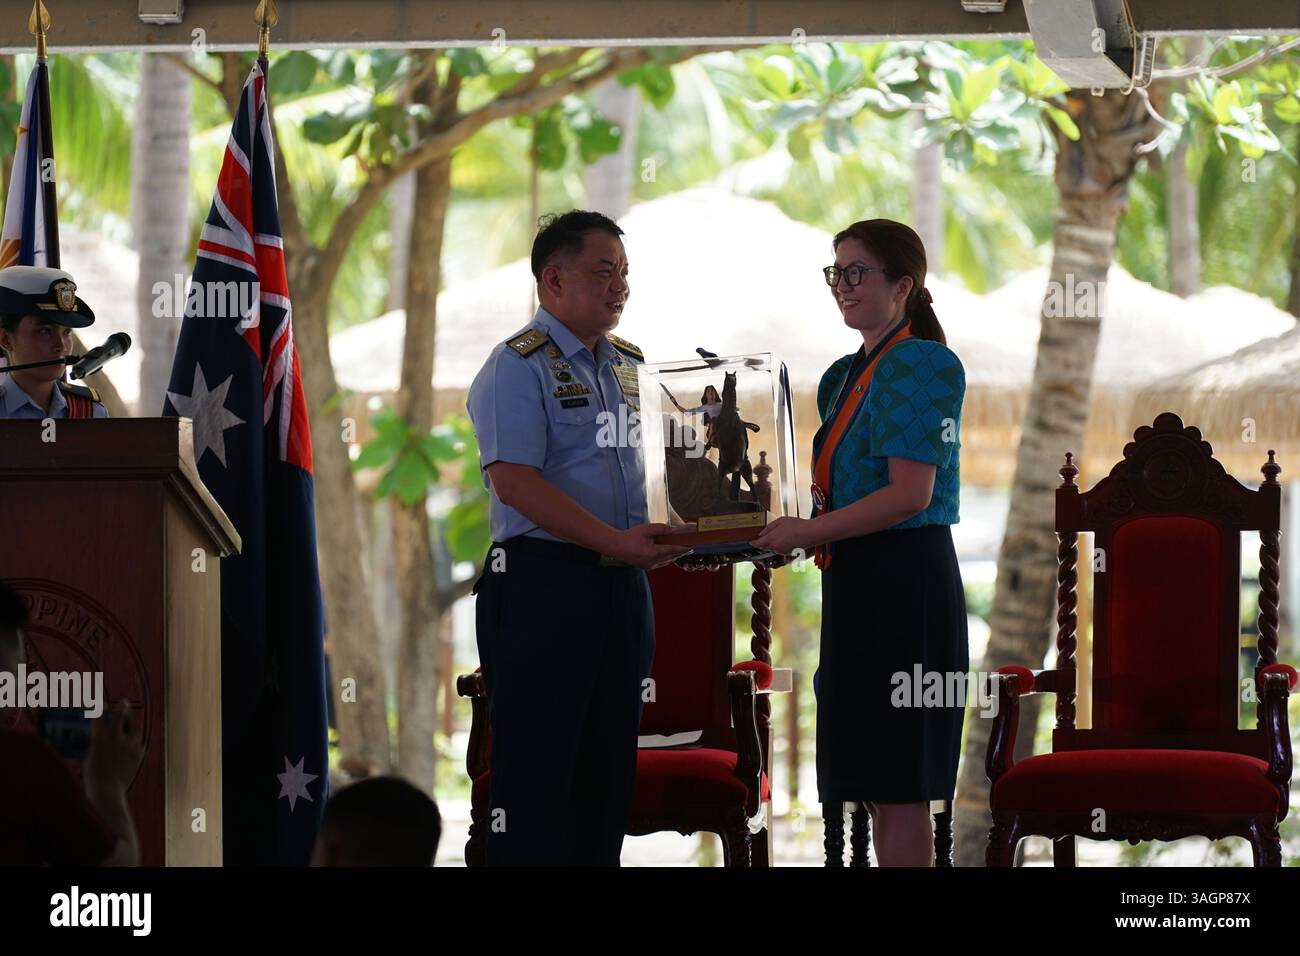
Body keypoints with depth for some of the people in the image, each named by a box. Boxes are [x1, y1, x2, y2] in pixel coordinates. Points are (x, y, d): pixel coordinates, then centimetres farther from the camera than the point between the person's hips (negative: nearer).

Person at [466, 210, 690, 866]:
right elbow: (514, 482, -18)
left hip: (623, 586, 8)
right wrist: (613, 541, -24)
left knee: (608, 767, 10)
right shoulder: (519, 367, -7)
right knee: (537, 769, -8)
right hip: (544, 583, -8)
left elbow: (652, 468, 24)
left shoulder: (630, 367, 16)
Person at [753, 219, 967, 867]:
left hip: (902, 583, -10)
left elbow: (909, 496, -19)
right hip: (858, 582, 10)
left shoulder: (918, 366, -11)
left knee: (897, 786, -8)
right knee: (876, 785, 10)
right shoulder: (845, 375, 17)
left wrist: (805, 533, -16)